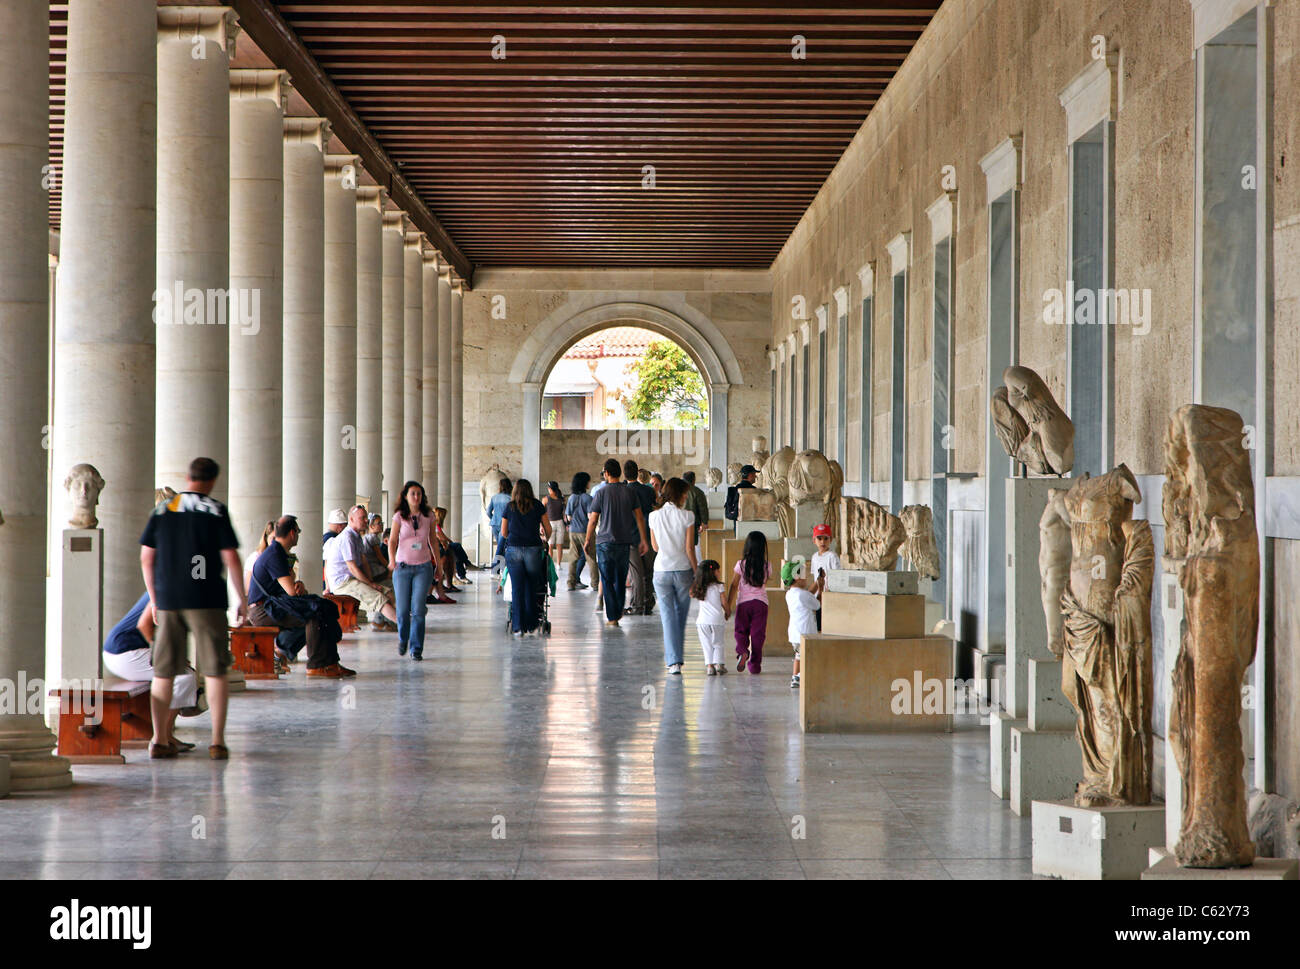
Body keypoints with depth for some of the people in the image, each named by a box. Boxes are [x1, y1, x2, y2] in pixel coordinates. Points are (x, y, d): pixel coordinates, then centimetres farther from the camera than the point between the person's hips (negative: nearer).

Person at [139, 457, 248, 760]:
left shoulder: (162, 510, 8)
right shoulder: (215, 511, -3)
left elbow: (146, 558, 10)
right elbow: (231, 558, -7)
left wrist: (154, 598, 19)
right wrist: (243, 600, 1)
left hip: (167, 601, 4)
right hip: (206, 601, -4)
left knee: (163, 672, 9)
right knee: (214, 670, 1)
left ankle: (160, 740, 10)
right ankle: (217, 741, -3)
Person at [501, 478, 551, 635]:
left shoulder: (509, 507, 8)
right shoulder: (537, 506, 6)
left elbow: (503, 532, 16)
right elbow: (548, 529, 11)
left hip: (513, 550, 0)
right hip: (533, 549, 0)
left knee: (517, 589, 2)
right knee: (531, 589, 11)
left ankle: (518, 627, -2)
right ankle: (531, 625, 13)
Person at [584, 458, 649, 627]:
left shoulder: (601, 493, -7)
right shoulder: (630, 492, 2)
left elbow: (593, 520, -3)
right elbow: (639, 517, 2)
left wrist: (588, 540, 9)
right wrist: (643, 540, 8)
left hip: (605, 542, -3)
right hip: (625, 542, 3)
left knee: (607, 581, 2)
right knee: (621, 580, 17)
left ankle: (612, 617, -3)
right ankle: (619, 611, 28)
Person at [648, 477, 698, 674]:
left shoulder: (654, 516, -1)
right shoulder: (687, 517, -9)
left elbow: (655, 547, 7)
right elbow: (689, 549, -8)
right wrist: (696, 574, -1)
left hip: (662, 570, 1)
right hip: (683, 570, -1)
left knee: (668, 616, 2)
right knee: (681, 615, 15)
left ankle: (673, 661, -7)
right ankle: (675, 656, 25)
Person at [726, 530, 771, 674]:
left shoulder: (741, 564, -6)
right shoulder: (766, 566, -2)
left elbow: (734, 585, -5)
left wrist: (728, 605, -1)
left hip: (743, 602, -1)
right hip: (761, 602, 1)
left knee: (741, 631, 11)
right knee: (757, 634, 6)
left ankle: (742, 651, -17)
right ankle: (755, 665, 5)